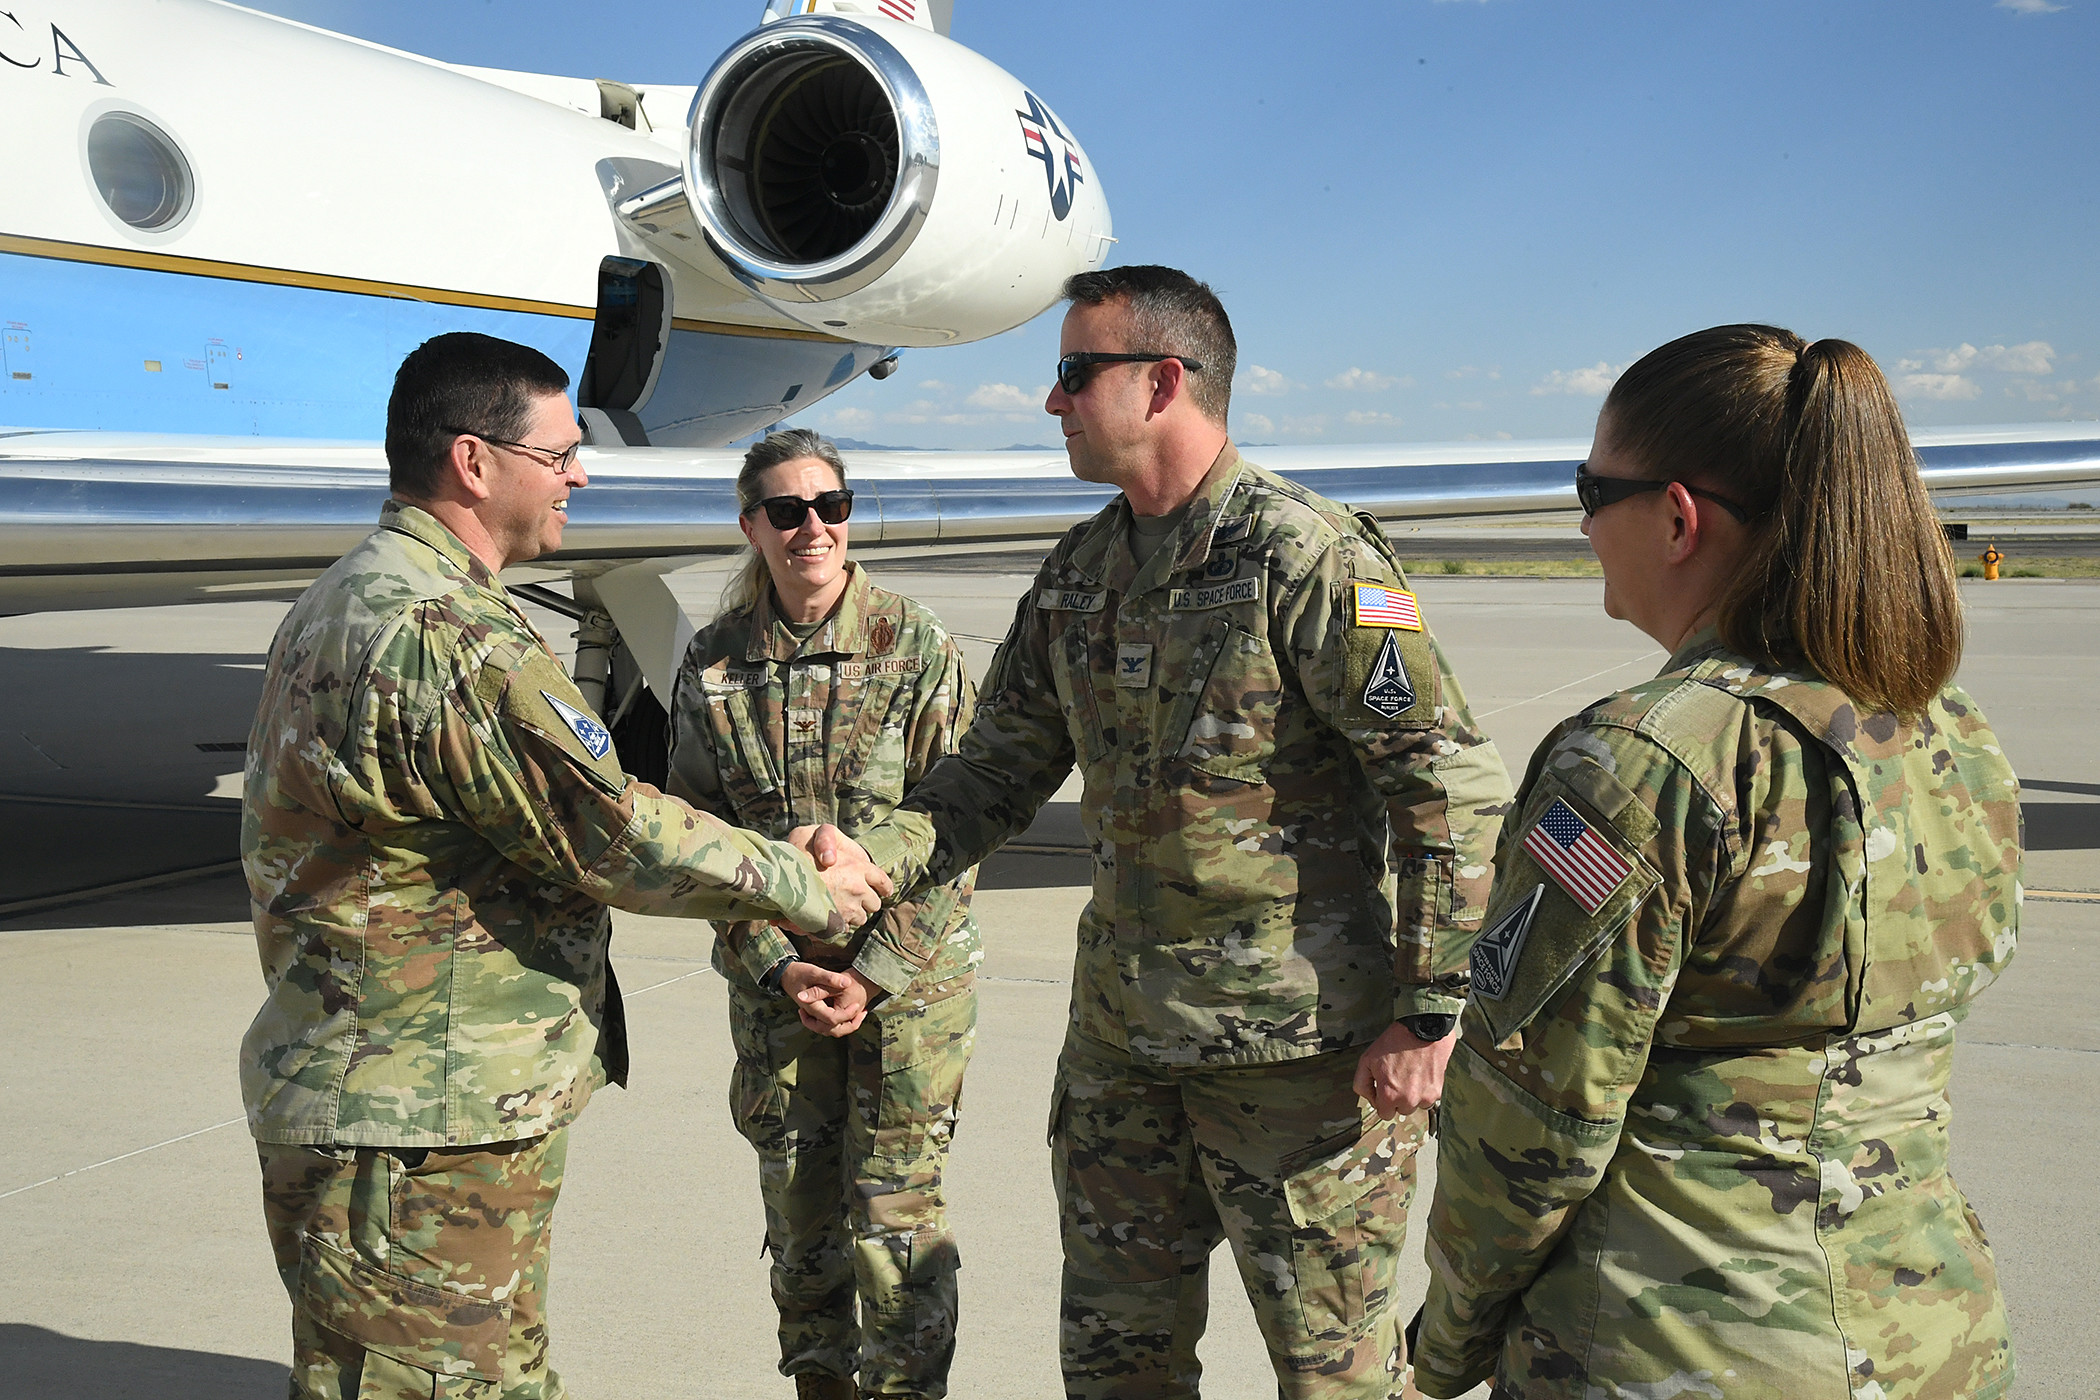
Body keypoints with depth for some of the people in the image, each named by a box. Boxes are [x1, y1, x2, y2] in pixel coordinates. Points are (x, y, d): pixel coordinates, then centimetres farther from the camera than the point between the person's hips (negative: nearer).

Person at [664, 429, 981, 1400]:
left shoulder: (916, 648, -7)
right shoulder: (712, 665, 0)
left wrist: (875, 972, -13)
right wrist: (778, 964, -9)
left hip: (910, 977, -3)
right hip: (774, 983, 3)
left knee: (894, 1216, -1)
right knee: (799, 1216, 12)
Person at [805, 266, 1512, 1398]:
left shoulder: (1308, 557, -15)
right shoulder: (1077, 576, 9)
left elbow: (1451, 784, -16)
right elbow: (1001, 769, 14)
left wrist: (1426, 1013, -17)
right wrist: (874, 860, -3)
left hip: (1297, 1041, -7)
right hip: (1121, 1036, 7)